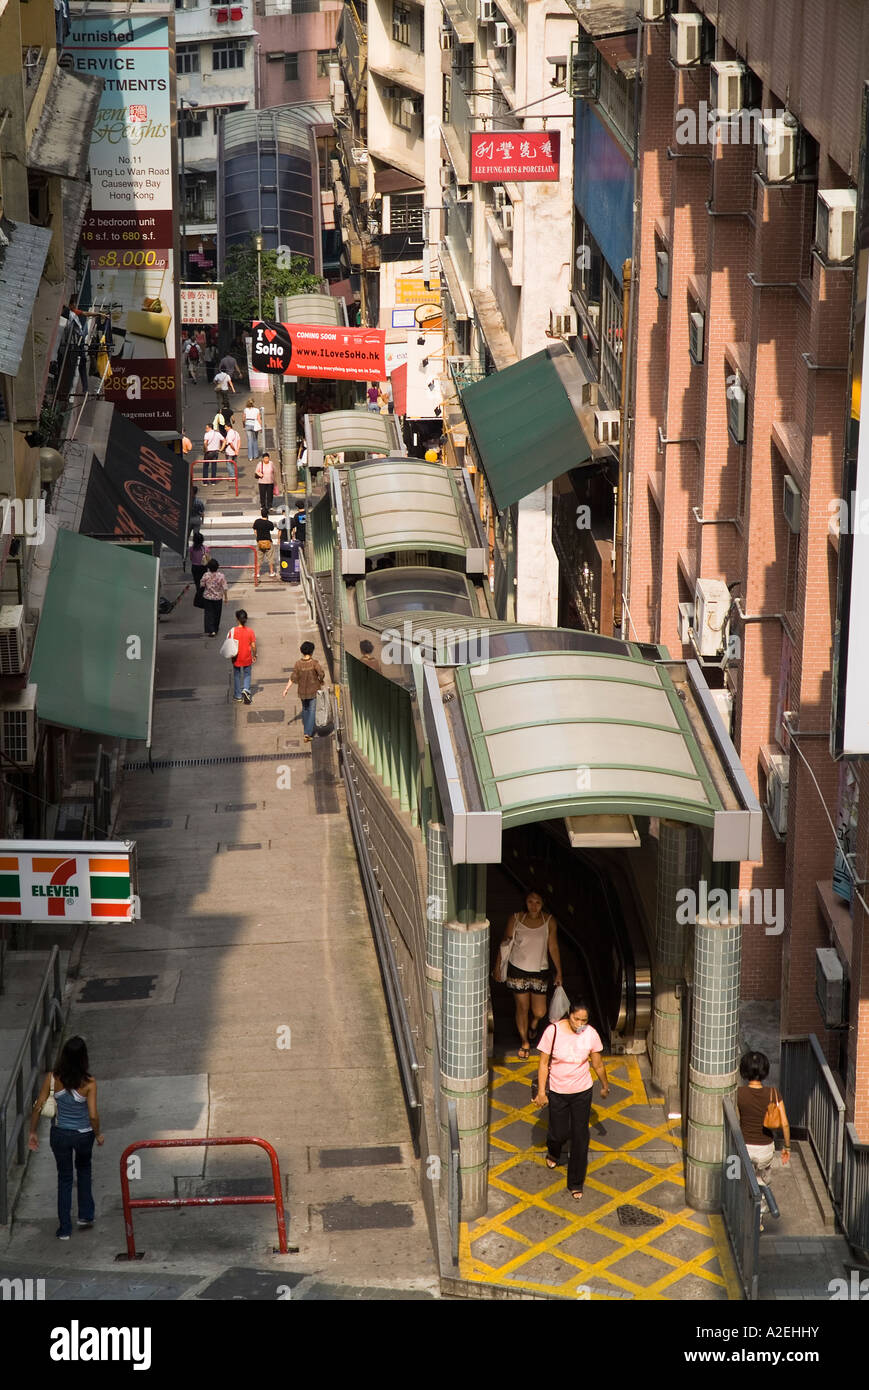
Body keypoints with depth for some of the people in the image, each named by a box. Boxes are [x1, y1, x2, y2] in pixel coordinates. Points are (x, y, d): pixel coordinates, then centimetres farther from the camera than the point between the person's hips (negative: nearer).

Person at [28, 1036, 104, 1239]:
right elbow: (93, 1115, -23)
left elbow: (38, 1107, -10)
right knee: (84, 1169, 30)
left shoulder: (52, 1078, -16)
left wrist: (32, 1132, 4)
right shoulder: (88, 1083, -22)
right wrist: (98, 1134, -3)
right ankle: (85, 1215, 34)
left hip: (60, 1134, 1)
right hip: (84, 1135, -1)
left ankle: (65, 1229, 19)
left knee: (64, 1178, 17)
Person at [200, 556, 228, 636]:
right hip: (218, 598, 1)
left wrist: (201, 592, 21)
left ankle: (210, 630, -7)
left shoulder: (206, 575, -15)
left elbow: (202, 586, -1)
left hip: (208, 597, -1)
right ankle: (215, 630, 30)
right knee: (216, 614, 17)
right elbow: (225, 588, -12)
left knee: (208, 614, 6)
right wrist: (226, 597, 2)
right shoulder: (221, 576, -17)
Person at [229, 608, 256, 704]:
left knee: (237, 676, 18)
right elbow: (253, 646, -8)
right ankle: (246, 689, -6)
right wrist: (254, 655, 8)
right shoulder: (250, 631, -13)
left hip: (236, 659, 0)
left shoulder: (233, 631, -16)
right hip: (247, 658, 0)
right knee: (247, 675, 19)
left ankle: (238, 696, 24)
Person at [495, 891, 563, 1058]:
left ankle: (533, 1025, 41)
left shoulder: (549, 922, -7)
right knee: (522, 1008, 7)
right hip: (518, 970, -1)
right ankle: (525, 1042, 29)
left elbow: (553, 948, 1)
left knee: (539, 1012, 3)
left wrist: (559, 972, 3)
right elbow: (505, 943, 2)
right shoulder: (516, 919, -8)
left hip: (540, 971, 1)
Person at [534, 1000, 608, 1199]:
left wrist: (605, 1086, 16)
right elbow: (544, 1064, -10)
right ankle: (553, 1152, 48)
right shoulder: (553, 1031, -18)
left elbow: (598, 1064, 4)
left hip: (582, 1092, 1)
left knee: (580, 1137, 4)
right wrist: (541, 1092, -12)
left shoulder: (591, 1034, -12)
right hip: (557, 1092, -1)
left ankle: (576, 1184, 19)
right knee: (559, 1133, 9)